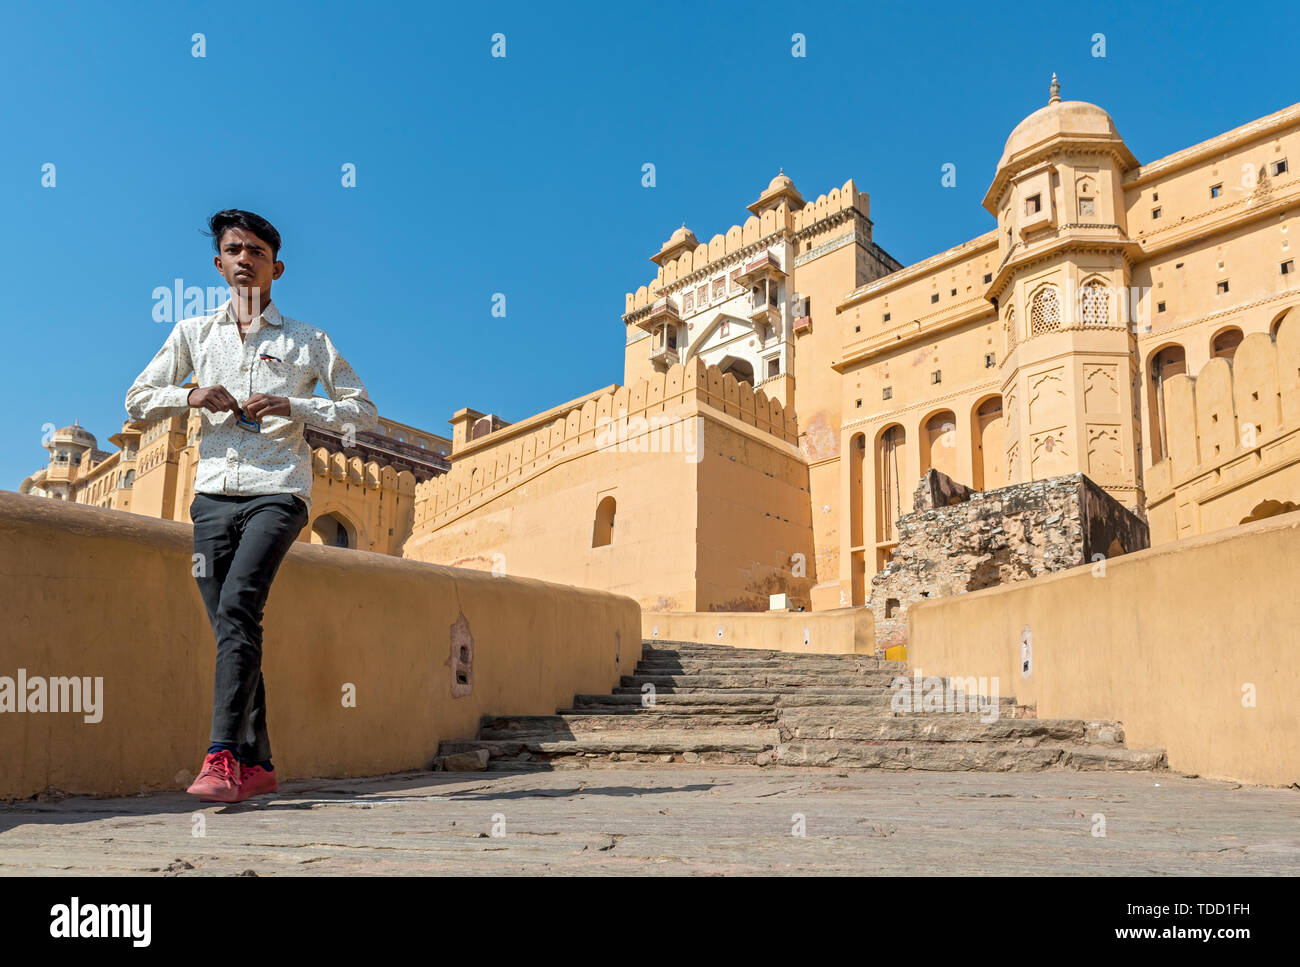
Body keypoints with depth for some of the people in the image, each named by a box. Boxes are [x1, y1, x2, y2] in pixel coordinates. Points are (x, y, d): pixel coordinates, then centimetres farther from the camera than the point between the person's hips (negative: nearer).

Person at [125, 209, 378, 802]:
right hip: (214, 496, 4)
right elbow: (138, 399, 19)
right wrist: (191, 396, -2)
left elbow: (365, 410, 8)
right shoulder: (194, 333, 18)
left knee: (237, 608, -23)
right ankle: (256, 764, 9)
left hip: (277, 492, -3)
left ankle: (224, 757, -25)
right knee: (231, 627, 2)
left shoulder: (307, 341, 10)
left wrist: (294, 407, -7)